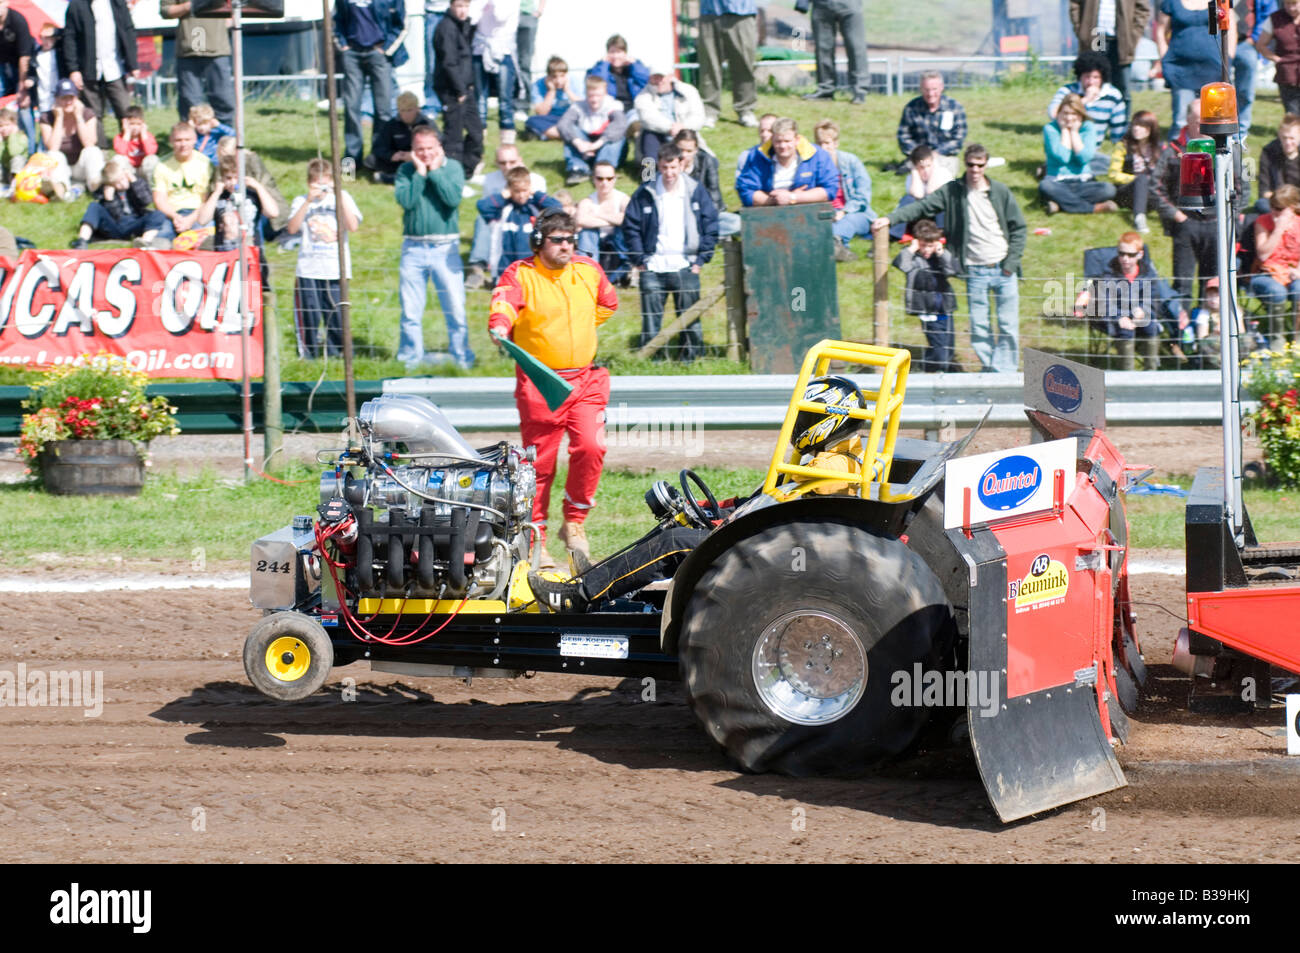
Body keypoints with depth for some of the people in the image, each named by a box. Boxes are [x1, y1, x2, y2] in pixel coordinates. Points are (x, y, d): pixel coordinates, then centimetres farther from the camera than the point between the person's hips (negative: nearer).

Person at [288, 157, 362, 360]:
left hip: (336, 269, 0)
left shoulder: (342, 198, 9)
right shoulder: (301, 201, 9)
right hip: (308, 270, 0)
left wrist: (341, 198, -13)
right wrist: (308, 201, -13)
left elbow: (353, 226, -6)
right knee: (309, 316, -2)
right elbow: (292, 228, -7)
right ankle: (308, 354, 8)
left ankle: (333, 355, 6)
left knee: (337, 313, -3)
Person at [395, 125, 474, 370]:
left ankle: (462, 358, 7)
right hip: (413, 247, 1)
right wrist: (420, 172, -8)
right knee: (410, 311, 3)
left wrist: (435, 170, -8)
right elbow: (405, 200, -10)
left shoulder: (452, 167, 4)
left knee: (455, 308, -2)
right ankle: (411, 359, 13)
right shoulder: (406, 170, 6)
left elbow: (454, 198, -13)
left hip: (445, 247, -1)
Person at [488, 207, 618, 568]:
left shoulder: (588, 270, 9)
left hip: (587, 380, 3)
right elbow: (504, 303, -26)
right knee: (539, 463, 0)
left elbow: (608, 303, 29)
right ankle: (535, 541, 10)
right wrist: (500, 326, -46)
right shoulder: (521, 275, -5)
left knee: (591, 447, -15)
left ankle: (574, 521, 4)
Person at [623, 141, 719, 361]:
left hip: (685, 268, 0)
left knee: (690, 318, 2)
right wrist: (639, 259, -2)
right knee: (650, 319, -1)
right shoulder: (645, 194, 2)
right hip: (652, 268, 0)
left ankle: (691, 357, 11)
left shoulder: (695, 192, 3)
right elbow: (630, 227, 5)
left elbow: (711, 227, 6)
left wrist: (701, 259, 0)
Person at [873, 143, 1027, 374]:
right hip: (975, 272, 1)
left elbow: (1019, 228, 4)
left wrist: (1011, 262, -4)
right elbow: (923, 206, -2)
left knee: (1008, 324, -2)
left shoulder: (1000, 192, 0)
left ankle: (1004, 370, 6)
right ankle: (987, 367, 12)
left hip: (1003, 269, -1)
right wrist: (891, 218, -16)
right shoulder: (952, 192, 1)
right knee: (978, 326, 2)